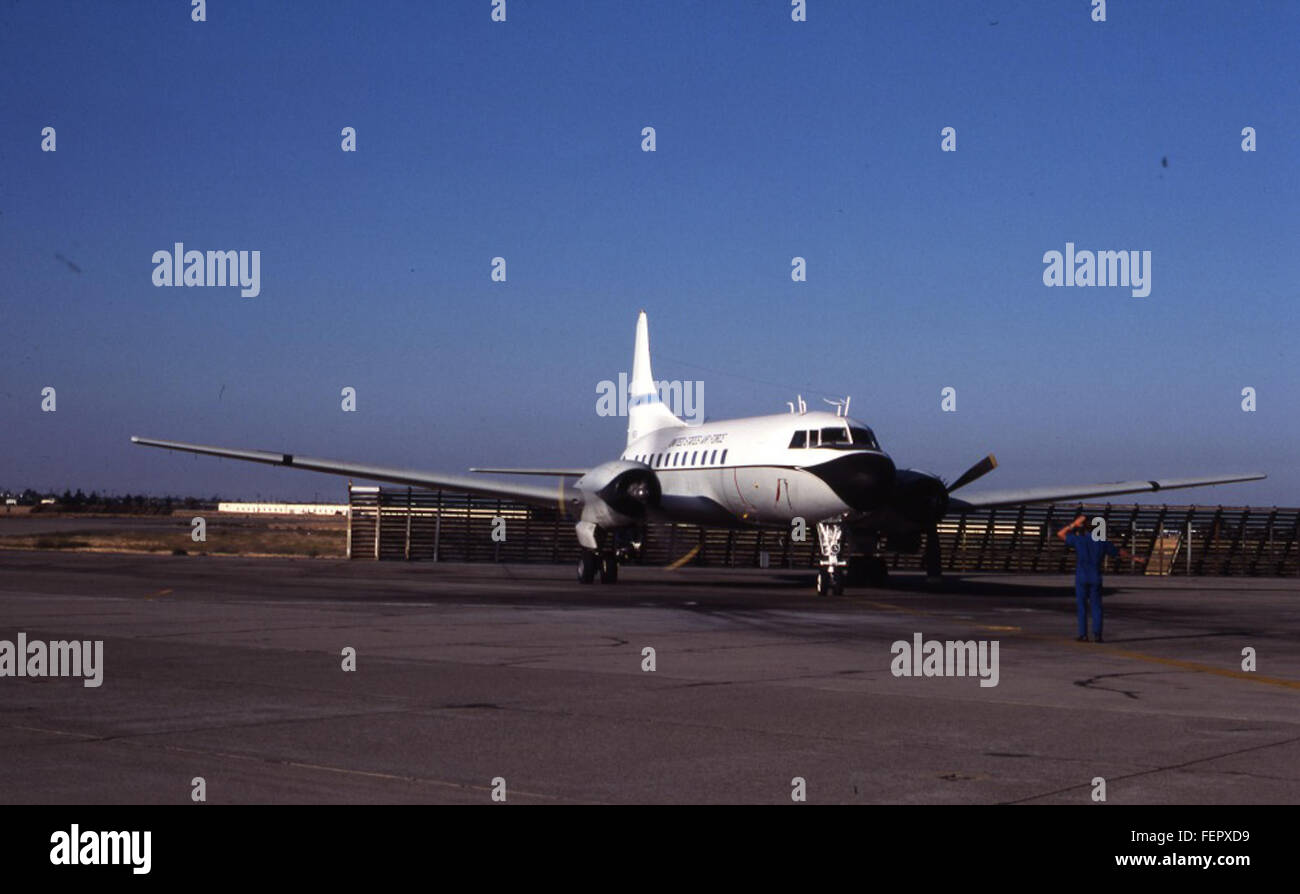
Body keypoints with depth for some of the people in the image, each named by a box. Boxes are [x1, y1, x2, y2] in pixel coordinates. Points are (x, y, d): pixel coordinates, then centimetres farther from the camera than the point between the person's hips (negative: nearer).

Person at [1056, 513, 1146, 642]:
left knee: (1082, 606, 4)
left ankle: (1083, 635, 1)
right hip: (1096, 579, 2)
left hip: (1081, 578, -2)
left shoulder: (1079, 540, -2)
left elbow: (1060, 534, 8)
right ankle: (1097, 635, -4)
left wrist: (1075, 523, 9)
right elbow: (1120, 551, 19)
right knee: (1096, 607, 7)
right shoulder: (1103, 542, 8)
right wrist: (1135, 558, 33)